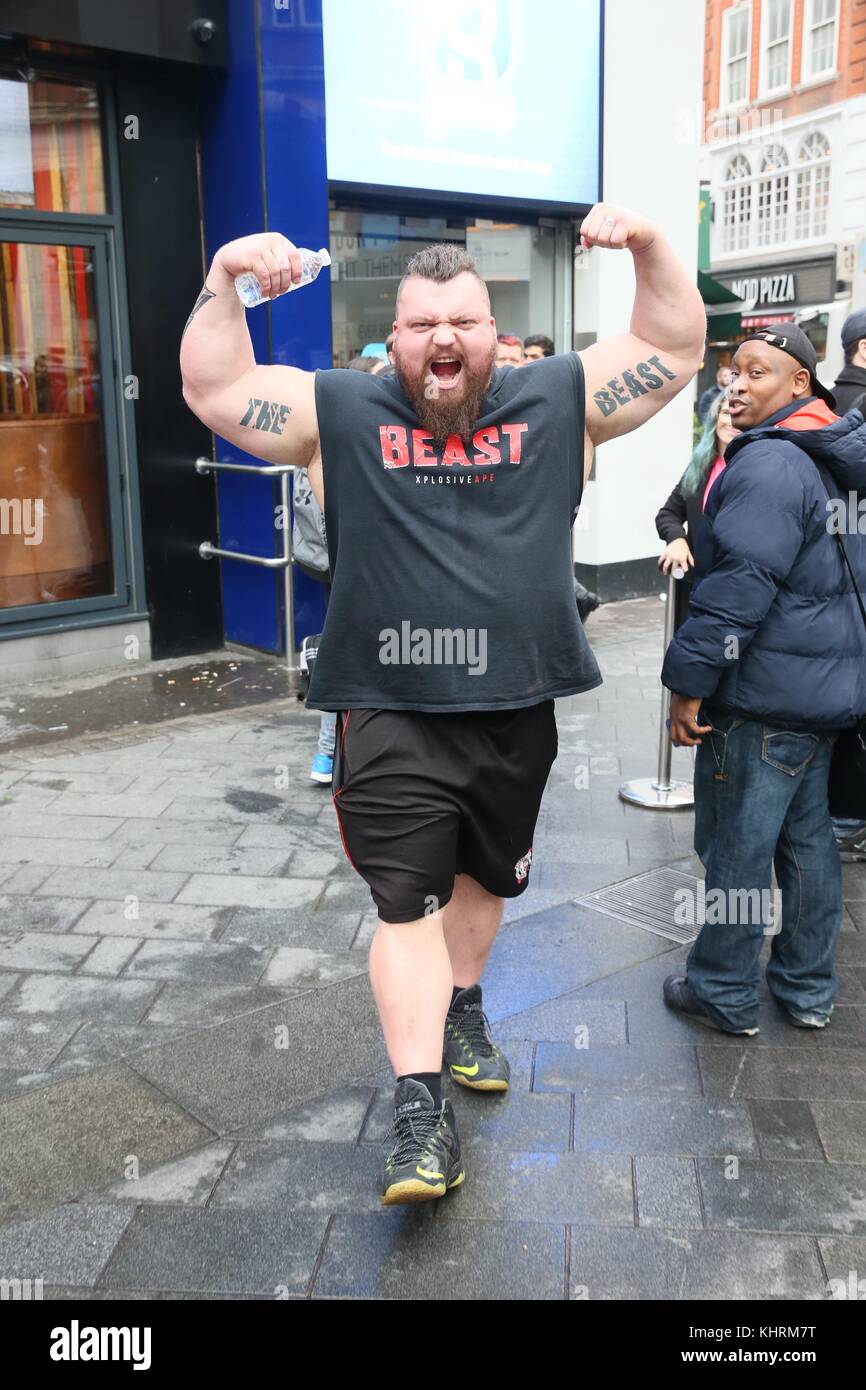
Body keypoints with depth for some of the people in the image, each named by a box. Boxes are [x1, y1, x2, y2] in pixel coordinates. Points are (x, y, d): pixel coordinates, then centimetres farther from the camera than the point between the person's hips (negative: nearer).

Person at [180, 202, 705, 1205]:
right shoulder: (338, 412, 3)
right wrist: (224, 280, -11)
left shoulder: (560, 401, 6)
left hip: (516, 712, 3)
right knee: (407, 905, -4)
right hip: (391, 718, -2)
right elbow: (213, 388, 3)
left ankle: (460, 1008, 46)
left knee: (484, 877, 20)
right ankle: (420, 1112, 5)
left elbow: (675, 349, 7)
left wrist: (649, 247, -8)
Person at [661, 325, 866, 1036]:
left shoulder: (768, 464, -19)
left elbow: (740, 586, -25)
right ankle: (808, 989, 30)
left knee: (737, 846, 2)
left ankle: (725, 994, 16)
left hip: (763, 694, -10)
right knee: (806, 836, 17)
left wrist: (689, 679, -18)